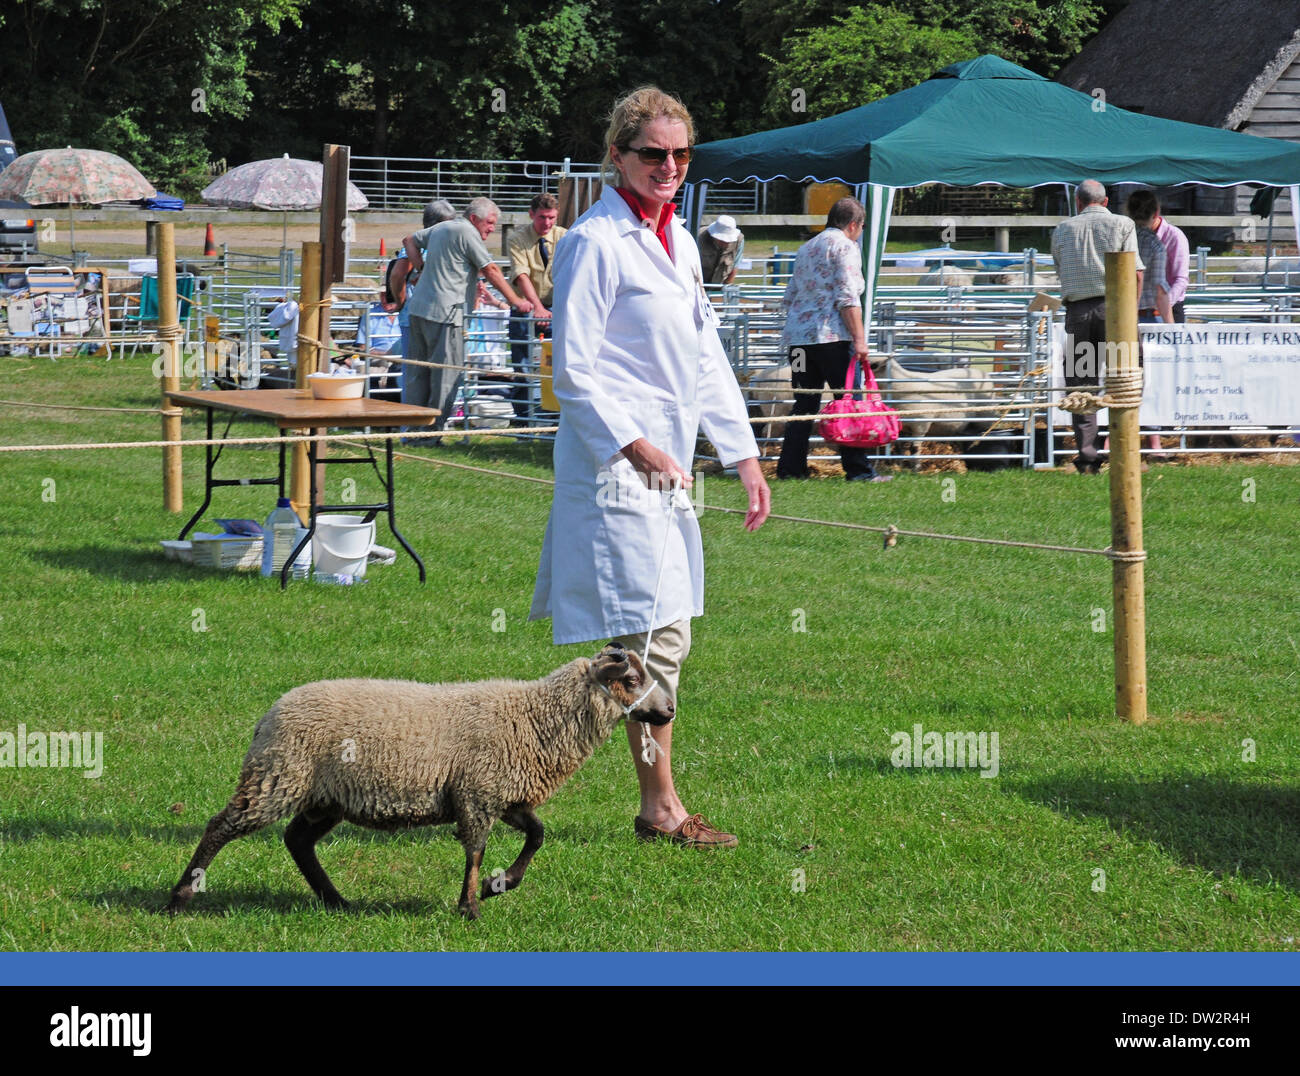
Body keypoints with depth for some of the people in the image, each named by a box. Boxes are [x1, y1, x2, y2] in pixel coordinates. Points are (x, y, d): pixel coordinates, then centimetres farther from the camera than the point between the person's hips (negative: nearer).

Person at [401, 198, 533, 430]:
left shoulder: (441, 228, 18)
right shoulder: (467, 232, -9)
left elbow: (410, 241, 31)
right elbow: (491, 270, -10)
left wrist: (422, 269, 20)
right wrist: (515, 301, -4)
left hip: (419, 307, 9)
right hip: (444, 311, -9)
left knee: (419, 371, 11)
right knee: (447, 371, -6)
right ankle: (434, 428, -8)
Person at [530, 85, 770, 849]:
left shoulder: (677, 241, 16)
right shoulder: (596, 242, -10)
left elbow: (707, 357, 20)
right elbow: (573, 371, -13)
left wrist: (744, 454, 15)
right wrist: (633, 445, -19)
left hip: (667, 465, 9)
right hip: (615, 464, -9)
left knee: (669, 635, 10)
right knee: (653, 638, -9)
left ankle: (660, 804, 15)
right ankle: (662, 808, -5)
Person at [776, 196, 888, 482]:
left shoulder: (806, 248, 22)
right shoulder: (845, 247, -2)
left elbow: (790, 297, 23)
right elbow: (847, 298, -12)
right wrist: (859, 338, -14)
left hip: (798, 336, 7)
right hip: (831, 335, -7)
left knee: (804, 405, 9)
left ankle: (790, 469, 5)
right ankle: (858, 469, -7)